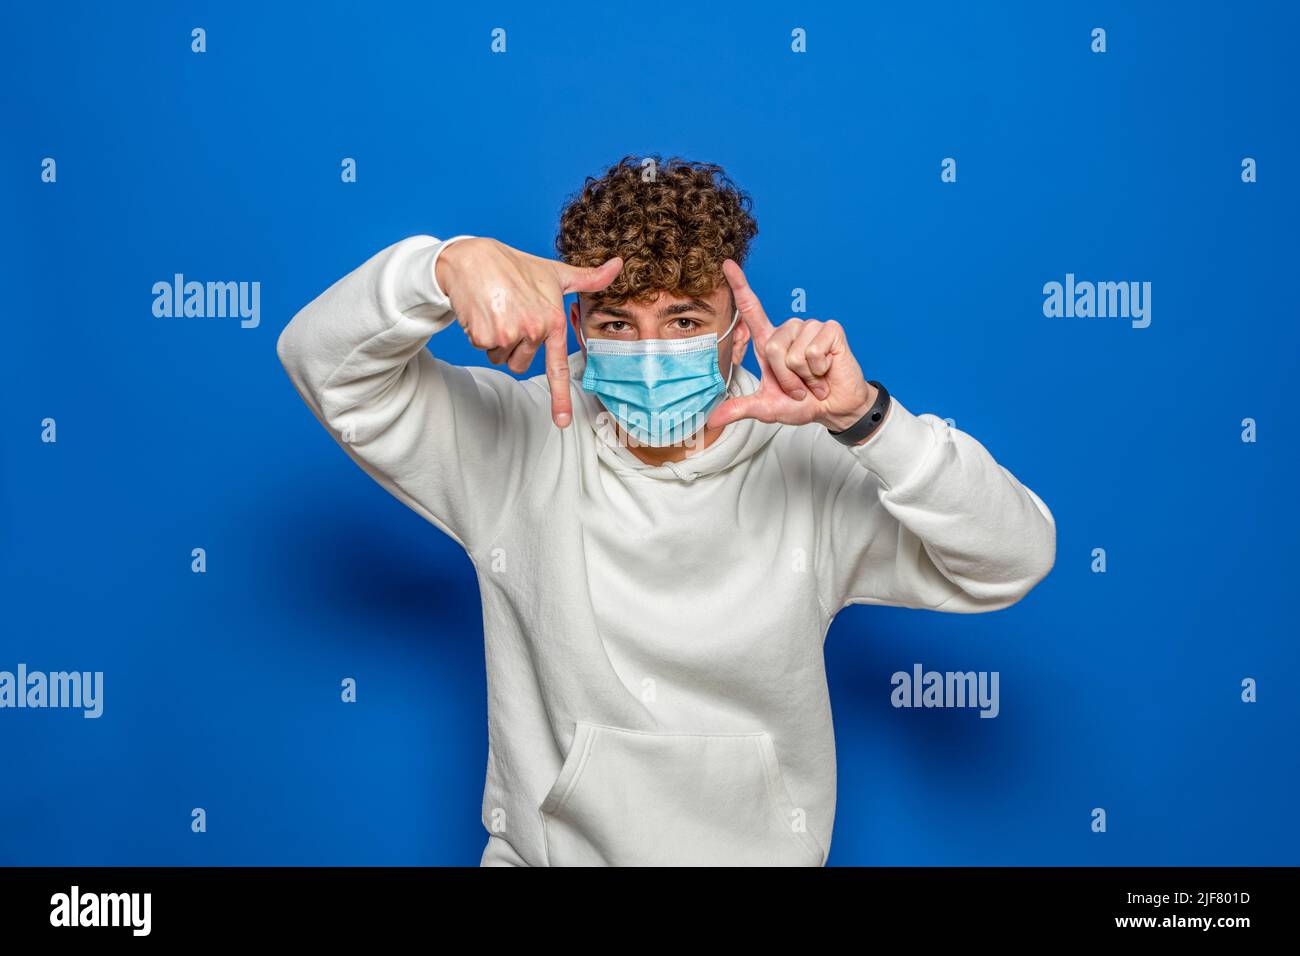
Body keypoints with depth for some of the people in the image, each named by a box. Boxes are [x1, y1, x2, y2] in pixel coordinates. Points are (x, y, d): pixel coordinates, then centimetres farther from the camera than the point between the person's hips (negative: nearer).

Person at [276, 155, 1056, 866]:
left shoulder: (811, 467, -6)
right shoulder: (518, 442, -4)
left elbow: (1012, 561, -11)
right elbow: (325, 363, -7)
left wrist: (861, 418, -25)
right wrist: (452, 266, -26)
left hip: (756, 849, 1)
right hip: (542, 847, -1)